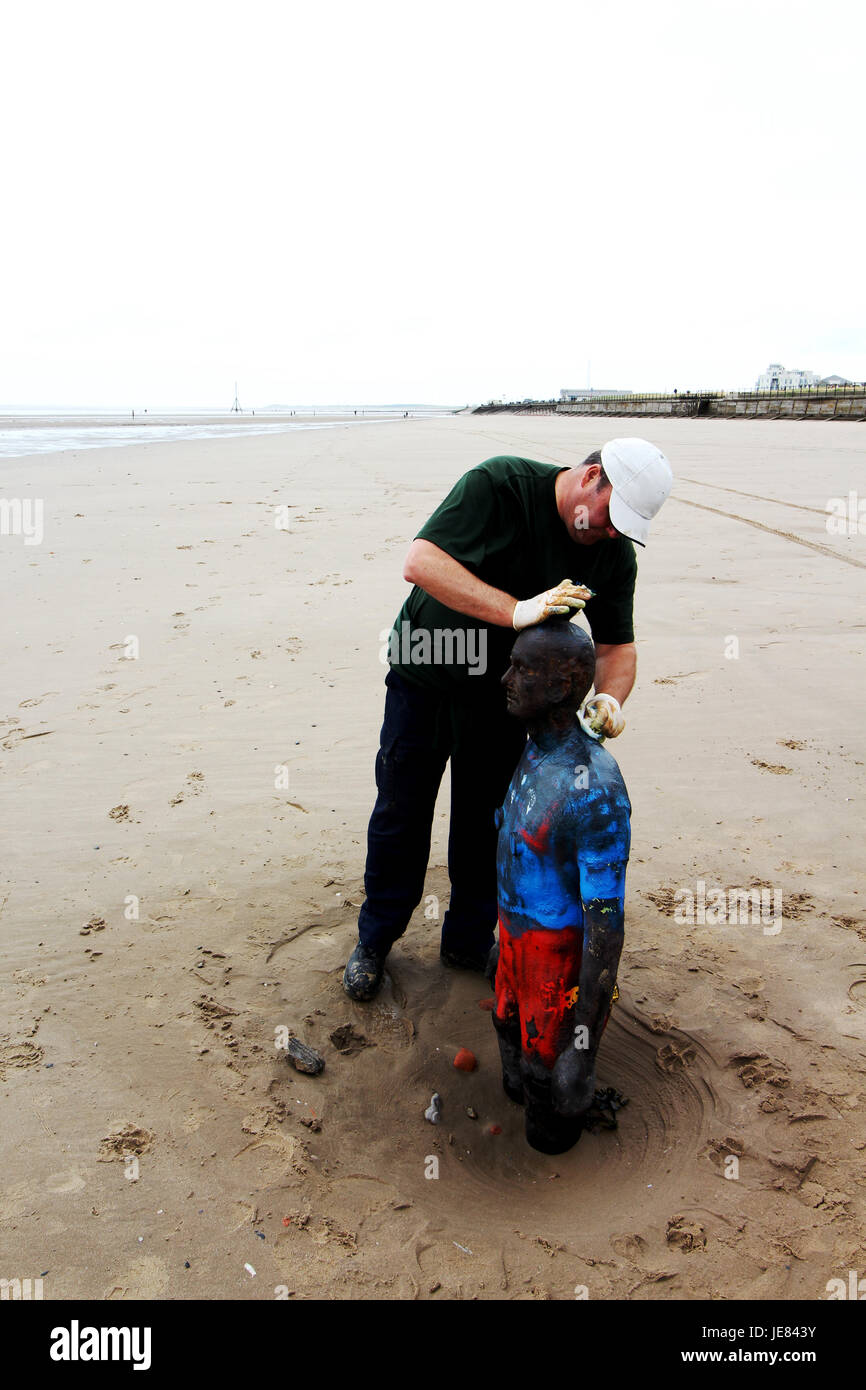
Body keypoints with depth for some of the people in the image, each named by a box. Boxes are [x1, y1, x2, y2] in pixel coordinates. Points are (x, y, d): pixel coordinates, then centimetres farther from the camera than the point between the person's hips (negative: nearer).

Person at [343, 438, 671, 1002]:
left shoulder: (616, 553, -11)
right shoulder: (501, 484, -26)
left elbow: (617, 643, -4)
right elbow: (421, 561, -35)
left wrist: (610, 697, -27)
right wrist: (516, 611, -44)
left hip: (503, 697, 4)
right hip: (425, 682, -3)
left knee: (488, 823, 12)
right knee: (401, 814, 8)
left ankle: (470, 940, 34)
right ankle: (376, 938, 29)